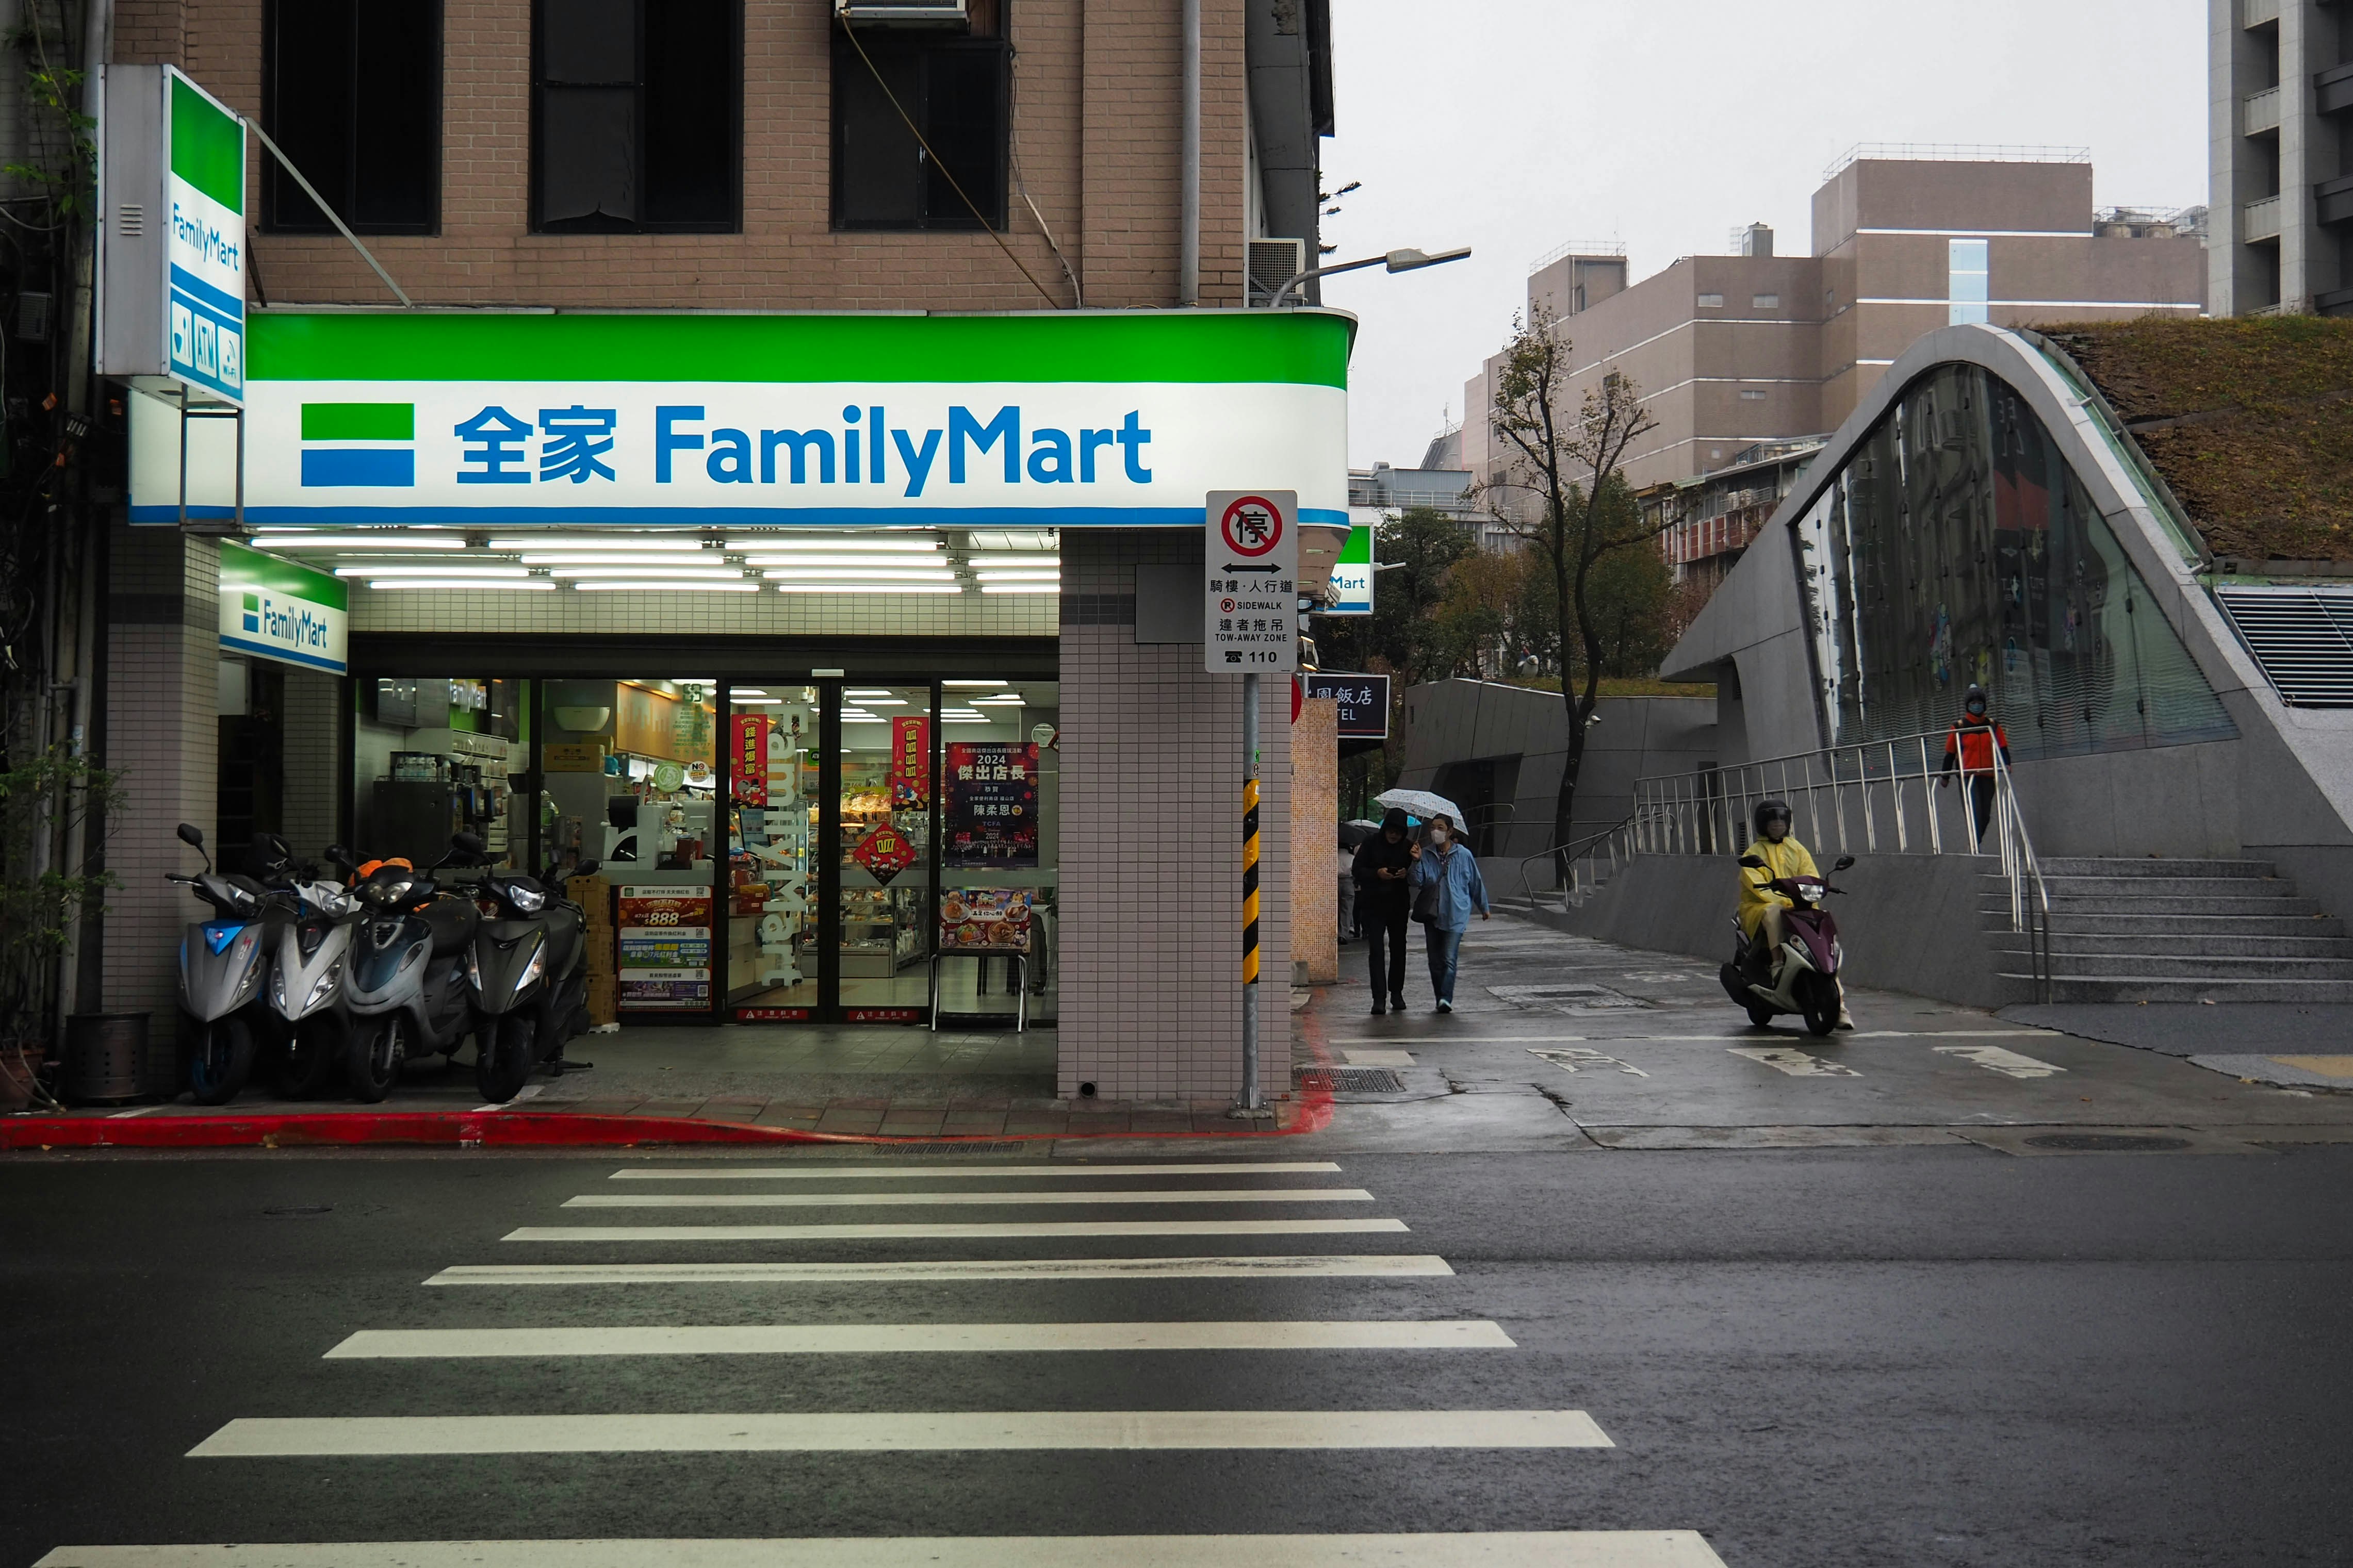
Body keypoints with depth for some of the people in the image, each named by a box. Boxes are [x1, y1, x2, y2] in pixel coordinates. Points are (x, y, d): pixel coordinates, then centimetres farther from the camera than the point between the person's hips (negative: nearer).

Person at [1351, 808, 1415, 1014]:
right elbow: (1356, 870, -3)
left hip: (1399, 905, 2)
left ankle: (1396, 993, 26)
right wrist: (1377, 873, -20)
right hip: (1373, 905, -2)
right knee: (1376, 950, -8)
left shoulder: (1407, 848, 4)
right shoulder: (1370, 845, -2)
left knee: (1398, 949, 11)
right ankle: (1379, 999, -10)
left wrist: (1407, 874, -15)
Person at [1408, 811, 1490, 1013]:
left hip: (1456, 915, -4)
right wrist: (1417, 862, -17)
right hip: (1432, 915, 4)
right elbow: (1417, 882, -3)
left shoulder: (1463, 855, -1)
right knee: (1435, 961, 7)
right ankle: (1441, 999, 16)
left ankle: (1446, 998, -22)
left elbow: (1476, 882, 9)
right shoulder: (1427, 855, 6)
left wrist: (1484, 908, 17)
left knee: (1449, 959, -14)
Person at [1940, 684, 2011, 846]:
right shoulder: (1958, 727, 2)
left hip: (1988, 776, 3)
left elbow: (2003, 747, 6)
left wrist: (2006, 764, -13)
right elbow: (1950, 753, 7)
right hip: (1967, 776, -3)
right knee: (1975, 812, -16)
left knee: (1986, 815, 5)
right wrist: (1945, 776, 9)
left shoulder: (1993, 726, 10)